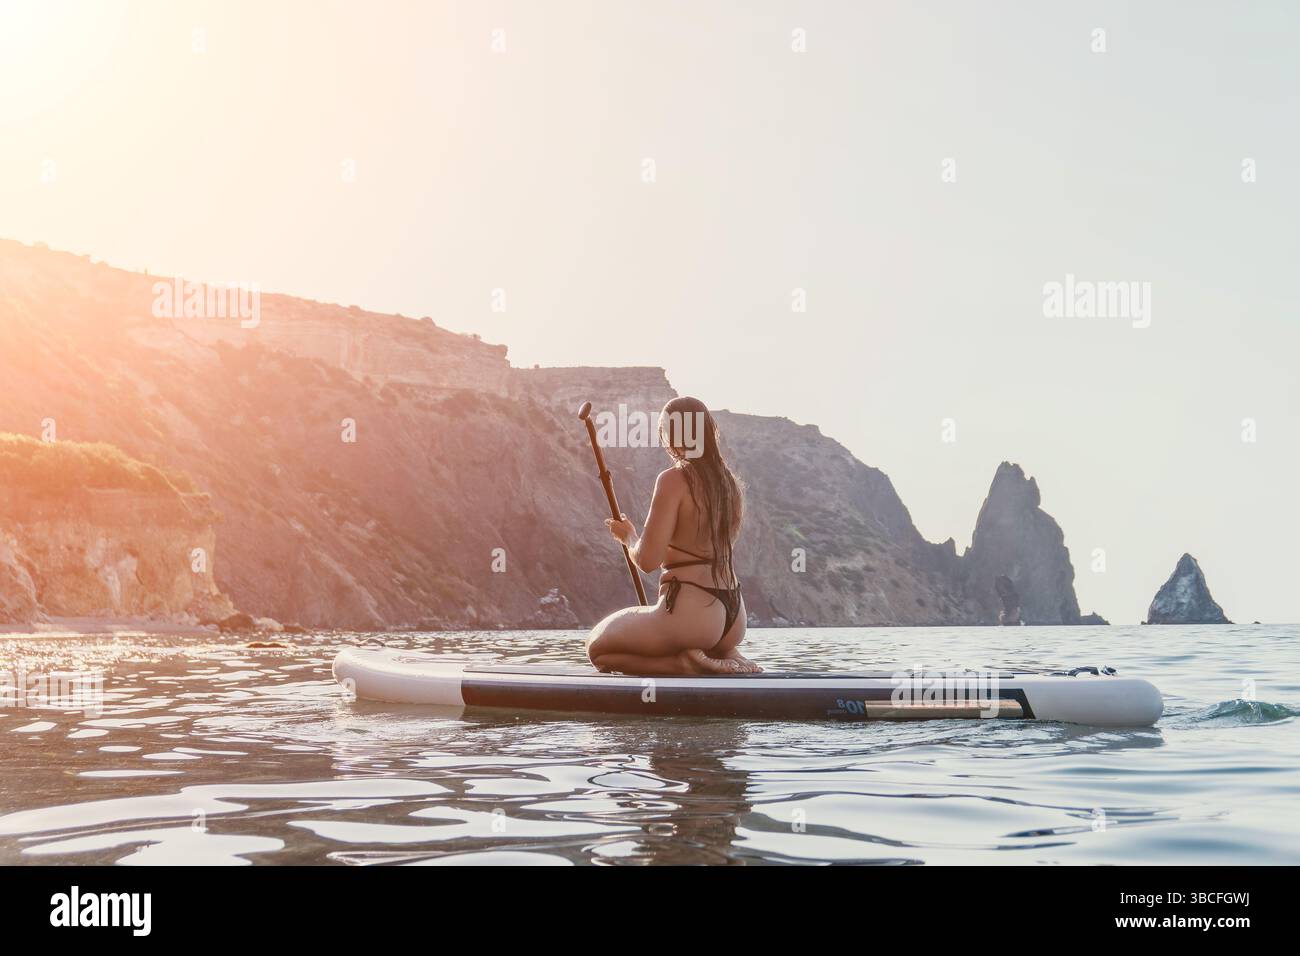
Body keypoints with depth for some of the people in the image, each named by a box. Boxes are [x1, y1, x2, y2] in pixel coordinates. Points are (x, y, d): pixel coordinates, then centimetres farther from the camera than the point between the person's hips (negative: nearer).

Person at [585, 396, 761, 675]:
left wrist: (628, 536, 6)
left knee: (597, 647, 14)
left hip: (690, 616, -7)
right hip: (734, 619, 7)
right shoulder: (729, 482, 9)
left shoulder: (673, 480, -14)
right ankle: (727, 658, 8)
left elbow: (647, 560, -15)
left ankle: (683, 664, -7)